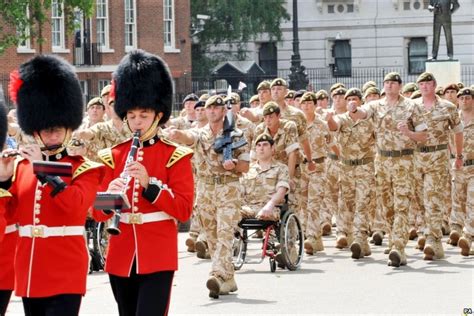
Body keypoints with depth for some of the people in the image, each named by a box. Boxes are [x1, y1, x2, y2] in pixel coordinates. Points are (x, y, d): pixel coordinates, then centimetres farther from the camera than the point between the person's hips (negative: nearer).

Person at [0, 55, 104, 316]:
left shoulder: (84, 169, -3)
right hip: (29, 272, 6)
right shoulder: (21, 165, 12)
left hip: (65, 273, -6)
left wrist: (42, 169, -21)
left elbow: (76, 205, -21)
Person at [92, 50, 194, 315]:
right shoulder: (113, 156, 9)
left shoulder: (176, 156, -1)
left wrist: (148, 184, -20)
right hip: (121, 257, 5)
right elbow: (98, 213, 6)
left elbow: (184, 210, -9)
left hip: (158, 257, -4)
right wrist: (109, 197, -17)